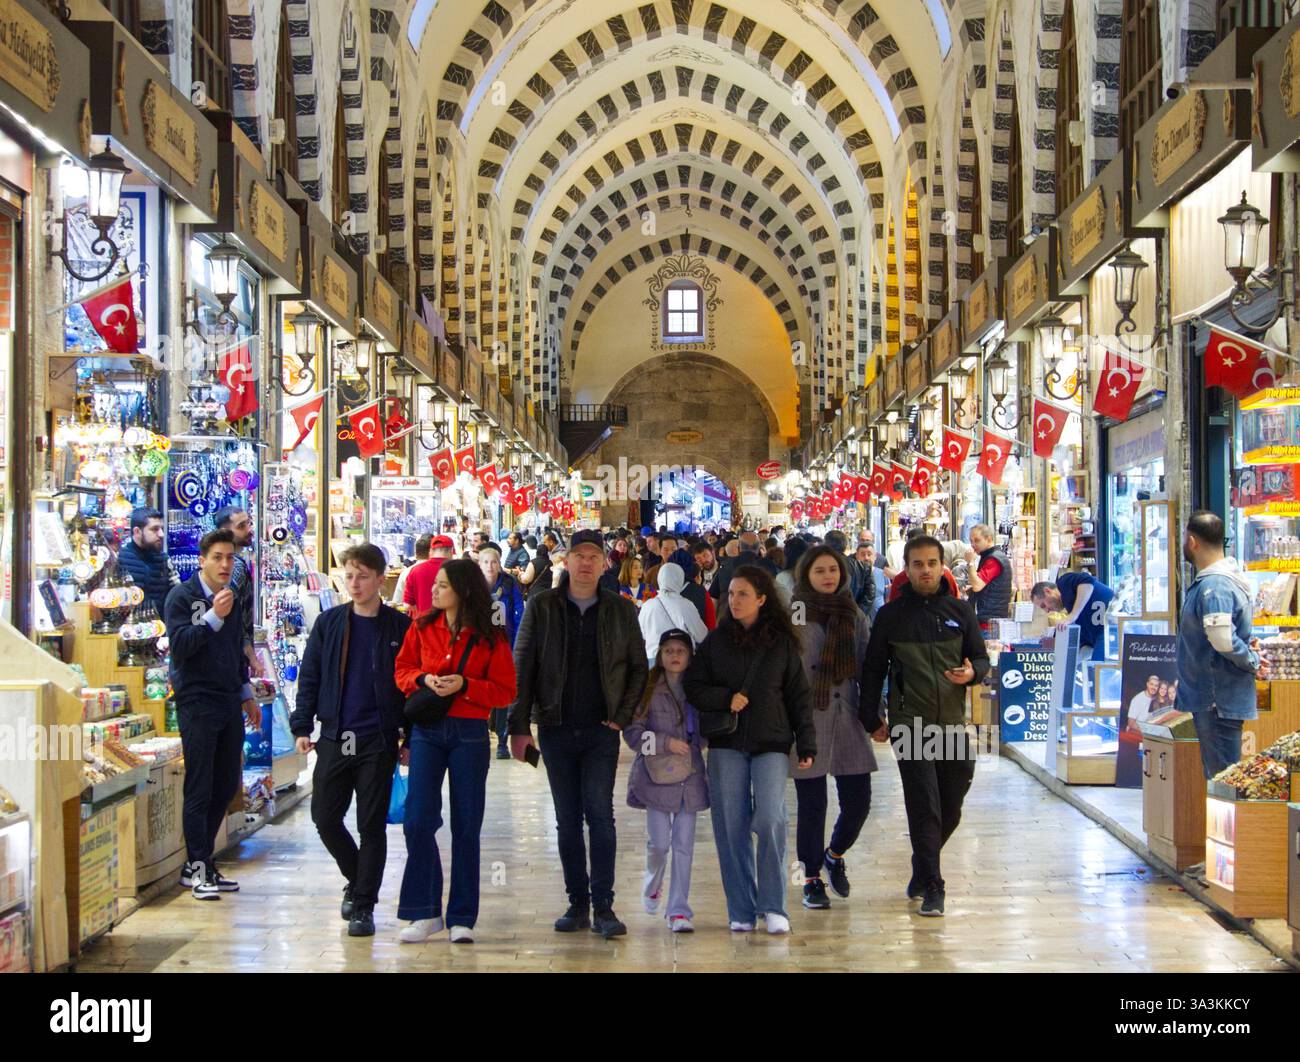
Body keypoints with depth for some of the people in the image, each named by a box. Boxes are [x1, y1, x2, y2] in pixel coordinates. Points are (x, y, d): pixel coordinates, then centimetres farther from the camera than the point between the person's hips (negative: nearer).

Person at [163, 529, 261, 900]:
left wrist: (246, 695, 23)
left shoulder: (232, 599, 15)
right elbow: (179, 646, -17)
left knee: (227, 785, 9)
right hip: (197, 702, -7)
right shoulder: (182, 596, -6)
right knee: (199, 788, -5)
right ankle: (197, 867, 1)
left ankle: (203, 860, 19)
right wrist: (214, 617, -24)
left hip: (229, 703, 7)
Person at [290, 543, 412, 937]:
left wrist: (410, 736, -2)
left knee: (372, 825, 2)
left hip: (378, 742, -3)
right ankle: (356, 880, 30)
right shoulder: (328, 622, 6)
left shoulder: (400, 627, -1)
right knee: (325, 817, 5)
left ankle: (364, 905, 11)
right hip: (334, 738, 3)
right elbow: (309, 677, 7)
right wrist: (302, 726, -1)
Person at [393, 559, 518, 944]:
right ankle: (425, 912, 6)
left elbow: (506, 691, -4)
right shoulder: (422, 627, 4)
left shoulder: (491, 637, -3)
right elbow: (402, 670, 11)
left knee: (466, 824, 2)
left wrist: (463, 685, -17)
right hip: (427, 730, 2)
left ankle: (461, 918, 11)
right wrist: (424, 680, -10)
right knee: (418, 819, -5)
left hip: (469, 734, -2)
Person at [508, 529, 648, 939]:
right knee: (567, 820, 6)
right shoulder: (541, 607, 3)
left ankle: (603, 905, -6)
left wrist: (622, 716, -2)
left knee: (600, 813, -10)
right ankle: (577, 904, 13)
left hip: (601, 730, -1)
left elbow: (638, 668, 9)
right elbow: (522, 668, 2)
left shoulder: (621, 610, 5)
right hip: (555, 728, 1)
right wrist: (519, 725, -4)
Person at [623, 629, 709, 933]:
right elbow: (632, 732, -6)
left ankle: (678, 909, 7)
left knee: (684, 844, 2)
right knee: (659, 842, -3)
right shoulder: (648, 690, -2)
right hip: (657, 776, -3)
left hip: (690, 777, 3)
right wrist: (665, 742, -16)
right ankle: (652, 885, 29)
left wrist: (697, 744, -2)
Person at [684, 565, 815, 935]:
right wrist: (726, 699, -9)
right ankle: (741, 911, 8)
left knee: (771, 820, -15)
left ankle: (773, 907, -4)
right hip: (726, 744, 2)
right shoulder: (715, 641, 8)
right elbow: (693, 687, 8)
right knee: (731, 827, 0)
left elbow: (798, 695, 7)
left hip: (771, 743, -2)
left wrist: (806, 744, 2)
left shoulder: (782, 642, 5)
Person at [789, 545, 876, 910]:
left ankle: (835, 854, 31)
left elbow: (868, 668, 13)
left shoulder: (855, 616, 10)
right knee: (811, 804, 3)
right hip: (806, 721, -3)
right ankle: (812, 878, 19)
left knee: (858, 801, 2)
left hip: (848, 719, 3)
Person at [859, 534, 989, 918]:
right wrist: (871, 719, 5)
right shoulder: (891, 615, 3)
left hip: (952, 724, 3)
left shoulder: (959, 610, 8)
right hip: (910, 724, -3)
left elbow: (981, 657, 14)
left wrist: (972, 673, -10)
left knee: (950, 810, 9)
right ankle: (931, 887, -1)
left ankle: (922, 869, 32)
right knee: (924, 807, -7)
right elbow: (872, 670, 8)